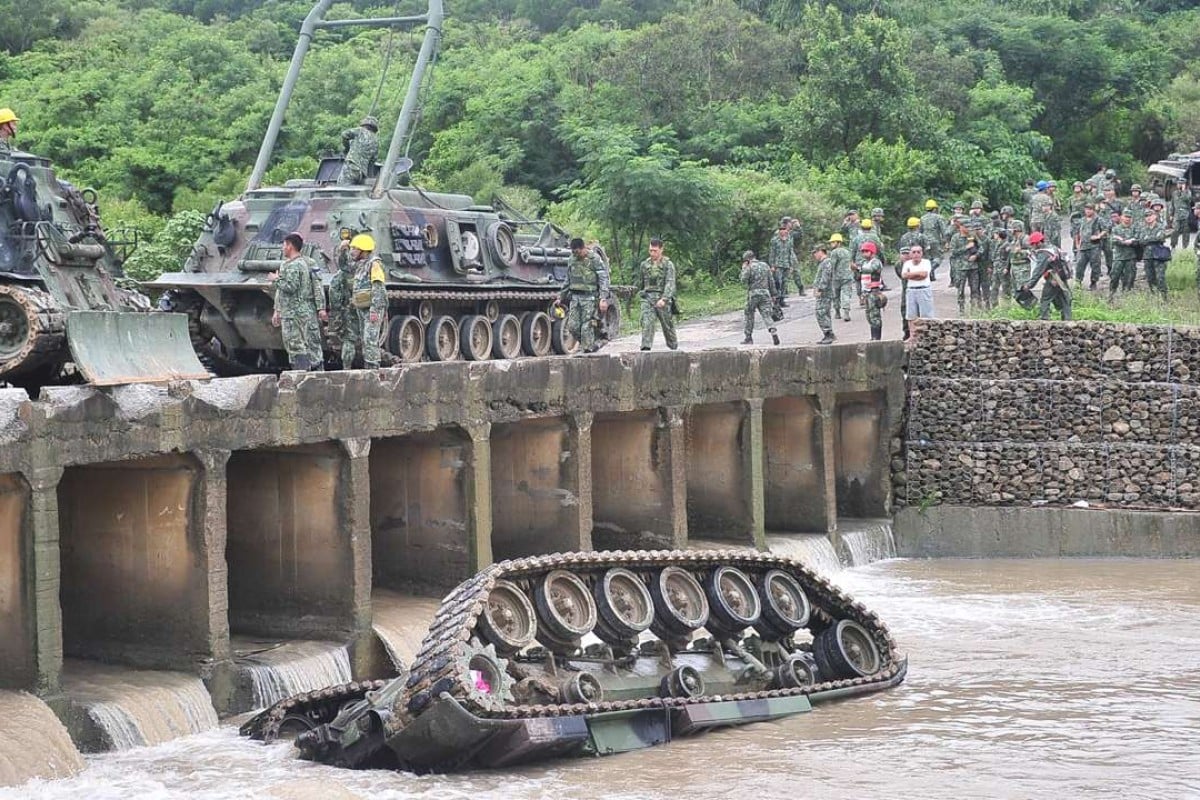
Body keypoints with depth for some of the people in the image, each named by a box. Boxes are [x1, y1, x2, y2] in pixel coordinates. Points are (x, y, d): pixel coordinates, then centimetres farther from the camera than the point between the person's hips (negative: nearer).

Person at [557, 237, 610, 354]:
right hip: (575, 297, 6)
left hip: (589, 297, -6)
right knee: (572, 326, -1)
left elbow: (604, 280, -10)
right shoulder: (571, 260, 12)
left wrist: (603, 299, -19)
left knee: (587, 327, -10)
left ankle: (588, 349, -5)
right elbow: (568, 281, 23)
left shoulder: (595, 259, -7)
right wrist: (561, 298, 22)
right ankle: (588, 345, 17)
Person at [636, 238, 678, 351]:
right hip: (648, 298, 2)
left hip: (663, 300, -2)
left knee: (668, 326, 10)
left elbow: (670, 283, -15)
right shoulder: (645, 265, 9)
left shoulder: (668, 265, -4)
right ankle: (645, 348, -26)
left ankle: (674, 348, 31)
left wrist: (664, 299, -26)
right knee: (646, 323, -17)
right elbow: (640, 283, 22)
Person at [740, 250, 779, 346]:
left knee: (749, 315, 10)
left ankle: (748, 337, 14)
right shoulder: (765, 266, 12)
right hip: (765, 292, 4)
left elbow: (744, 279, -11)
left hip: (753, 293, -4)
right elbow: (771, 281, 11)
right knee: (766, 314, -2)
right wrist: (772, 294, 17)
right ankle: (773, 331, -26)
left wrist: (743, 268, 1)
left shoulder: (749, 267, -4)